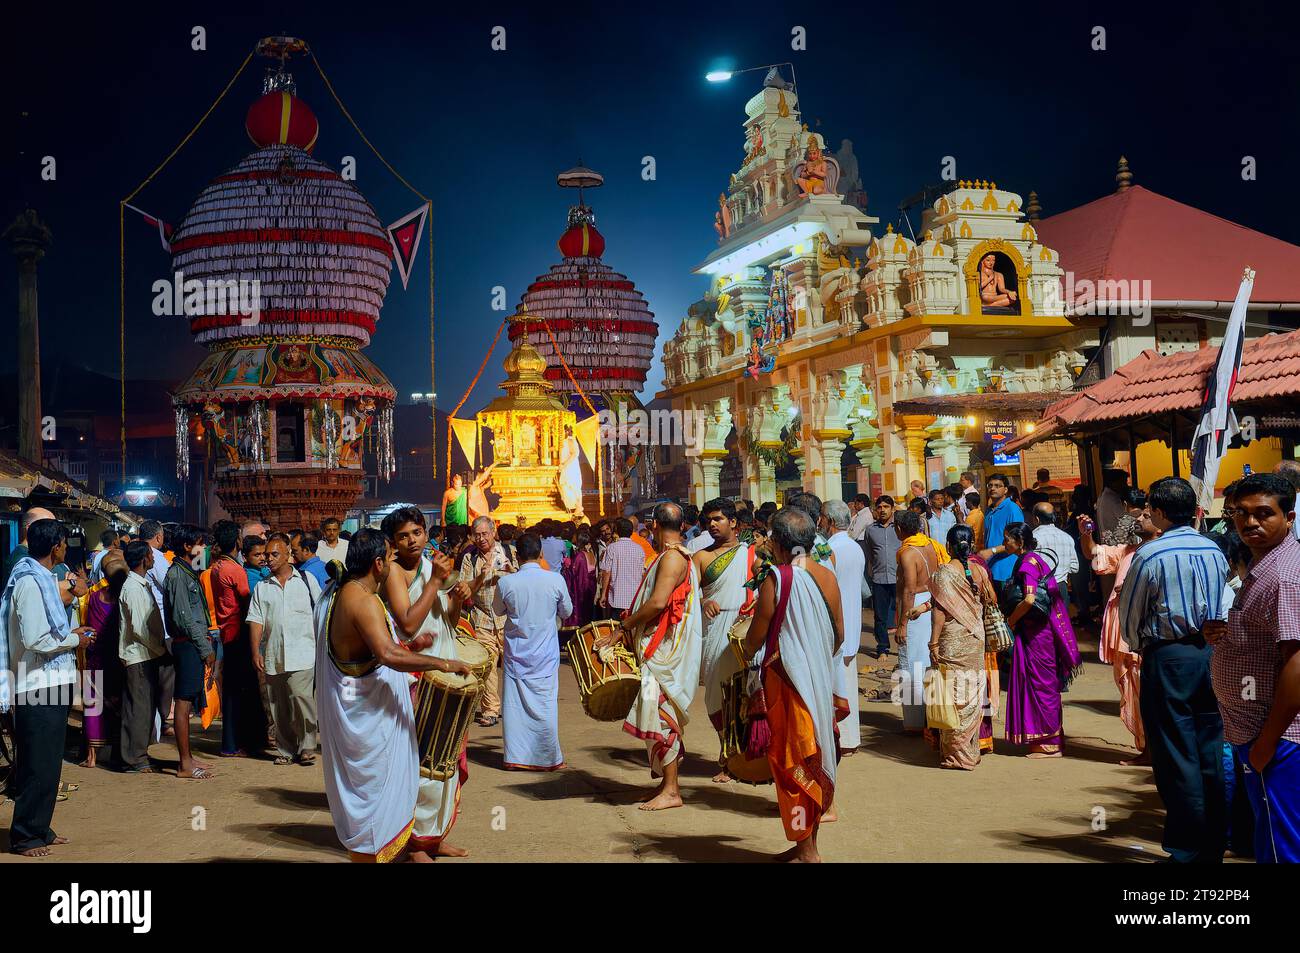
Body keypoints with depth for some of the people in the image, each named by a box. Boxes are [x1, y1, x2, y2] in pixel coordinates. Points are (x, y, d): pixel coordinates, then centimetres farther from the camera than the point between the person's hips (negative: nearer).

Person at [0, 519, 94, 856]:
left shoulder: (40, 578, 13)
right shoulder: (31, 582, -17)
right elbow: (35, 640, -23)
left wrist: (70, 633, 11)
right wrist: (74, 641, -10)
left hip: (51, 684, 10)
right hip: (40, 688, -10)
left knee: (46, 764, 16)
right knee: (39, 766, -3)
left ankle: (39, 830, 24)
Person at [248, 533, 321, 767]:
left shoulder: (307, 579, 8)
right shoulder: (262, 587, 13)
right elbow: (256, 621, 7)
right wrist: (255, 652, -3)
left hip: (302, 654, -3)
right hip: (273, 657, 3)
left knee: (301, 698, -15)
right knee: (279, 706, 6)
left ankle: (307, 747, -6)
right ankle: (285, 750, 16)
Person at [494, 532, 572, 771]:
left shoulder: (506, 583, -11)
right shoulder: (555, 580, -12)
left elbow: (498, 610, 9)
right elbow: (567, 611, 4)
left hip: (516, 654, 0)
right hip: (545, 654, 0)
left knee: (514, 704, 8)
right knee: (545, 704, 6)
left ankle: (516, 756, 12)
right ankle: (548, 758, 13)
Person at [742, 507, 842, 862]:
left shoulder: (776, 579, -15)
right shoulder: (827, 576, 3)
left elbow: (755, 637, -10)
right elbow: (839, 633, 9)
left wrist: (747, 652, 12)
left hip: (786, 677, -6)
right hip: (821, 680, 6)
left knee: (792, 760, 2)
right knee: (814, 757, 14)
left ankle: (806, 849, 6)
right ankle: (809, 842, 24)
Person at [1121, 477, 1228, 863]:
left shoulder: (1150, 555, -12)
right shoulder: (1215, 551, 3)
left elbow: (1129, 615, -3)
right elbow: (1224, 606, 12)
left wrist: (1139, 647, 15)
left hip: (1168, 658, -5)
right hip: (1212, 654, 5)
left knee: (1177, 758, 1)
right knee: (1211, 754, 12)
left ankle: (1188, 850, 5)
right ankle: (1214, 843, 19)